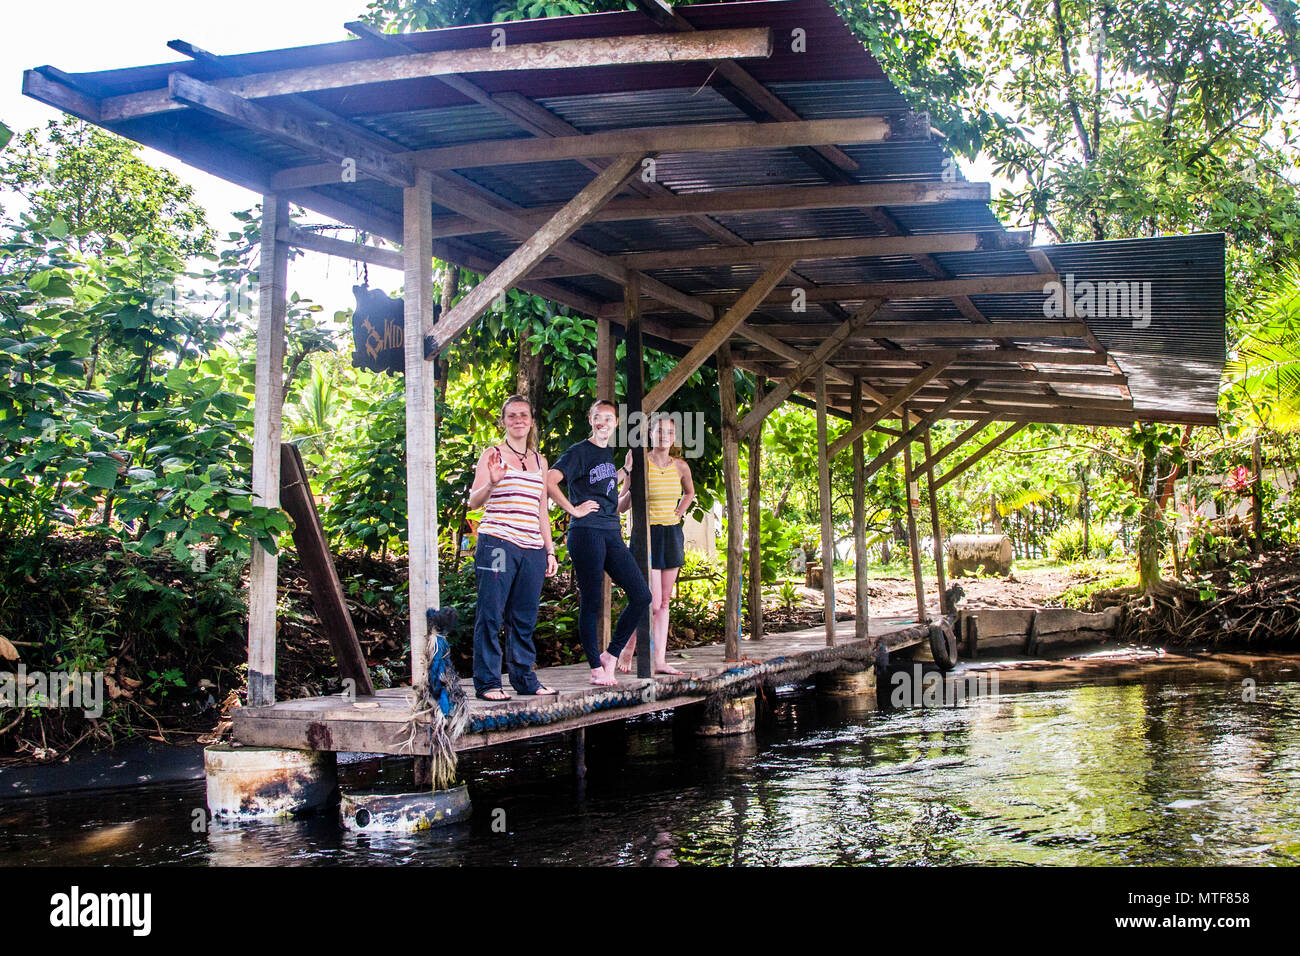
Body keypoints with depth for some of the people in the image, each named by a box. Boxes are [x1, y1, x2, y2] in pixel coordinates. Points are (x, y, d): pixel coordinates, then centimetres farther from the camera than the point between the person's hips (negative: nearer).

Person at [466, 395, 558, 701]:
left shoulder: (539, 460, 19)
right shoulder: (493, 454, 3)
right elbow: (473, 501, -4)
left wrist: (550, 550, 18)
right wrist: (492, 483, -24)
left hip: (532, 548, 5)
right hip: (497, 544, -5)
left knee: (524, 618, 7)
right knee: (490, 615, -4)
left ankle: (524, 678, 16)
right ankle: (487, 682, 0)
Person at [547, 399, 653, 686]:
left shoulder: (608, 453, 19)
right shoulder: (579, 452, -5)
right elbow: (548, 481, -17)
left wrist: (626, 470, 25)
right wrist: (573, 509, -14)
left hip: (612, 533, 8)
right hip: (586, 533, -8)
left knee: (641, 596, 2)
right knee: (591, 603, -1)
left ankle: (610, 655, 12)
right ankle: (596, 669, 8)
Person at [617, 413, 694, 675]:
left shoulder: (680, 467, 5)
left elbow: (689, 492, 27)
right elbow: (621, 506, -8)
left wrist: (680, 512, 11)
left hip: (672, 535, 5)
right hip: (647, 535, -5)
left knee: (664, 602, 6)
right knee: (652, 603, -11)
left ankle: (660, 660, 8)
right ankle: (628, 649, 10)